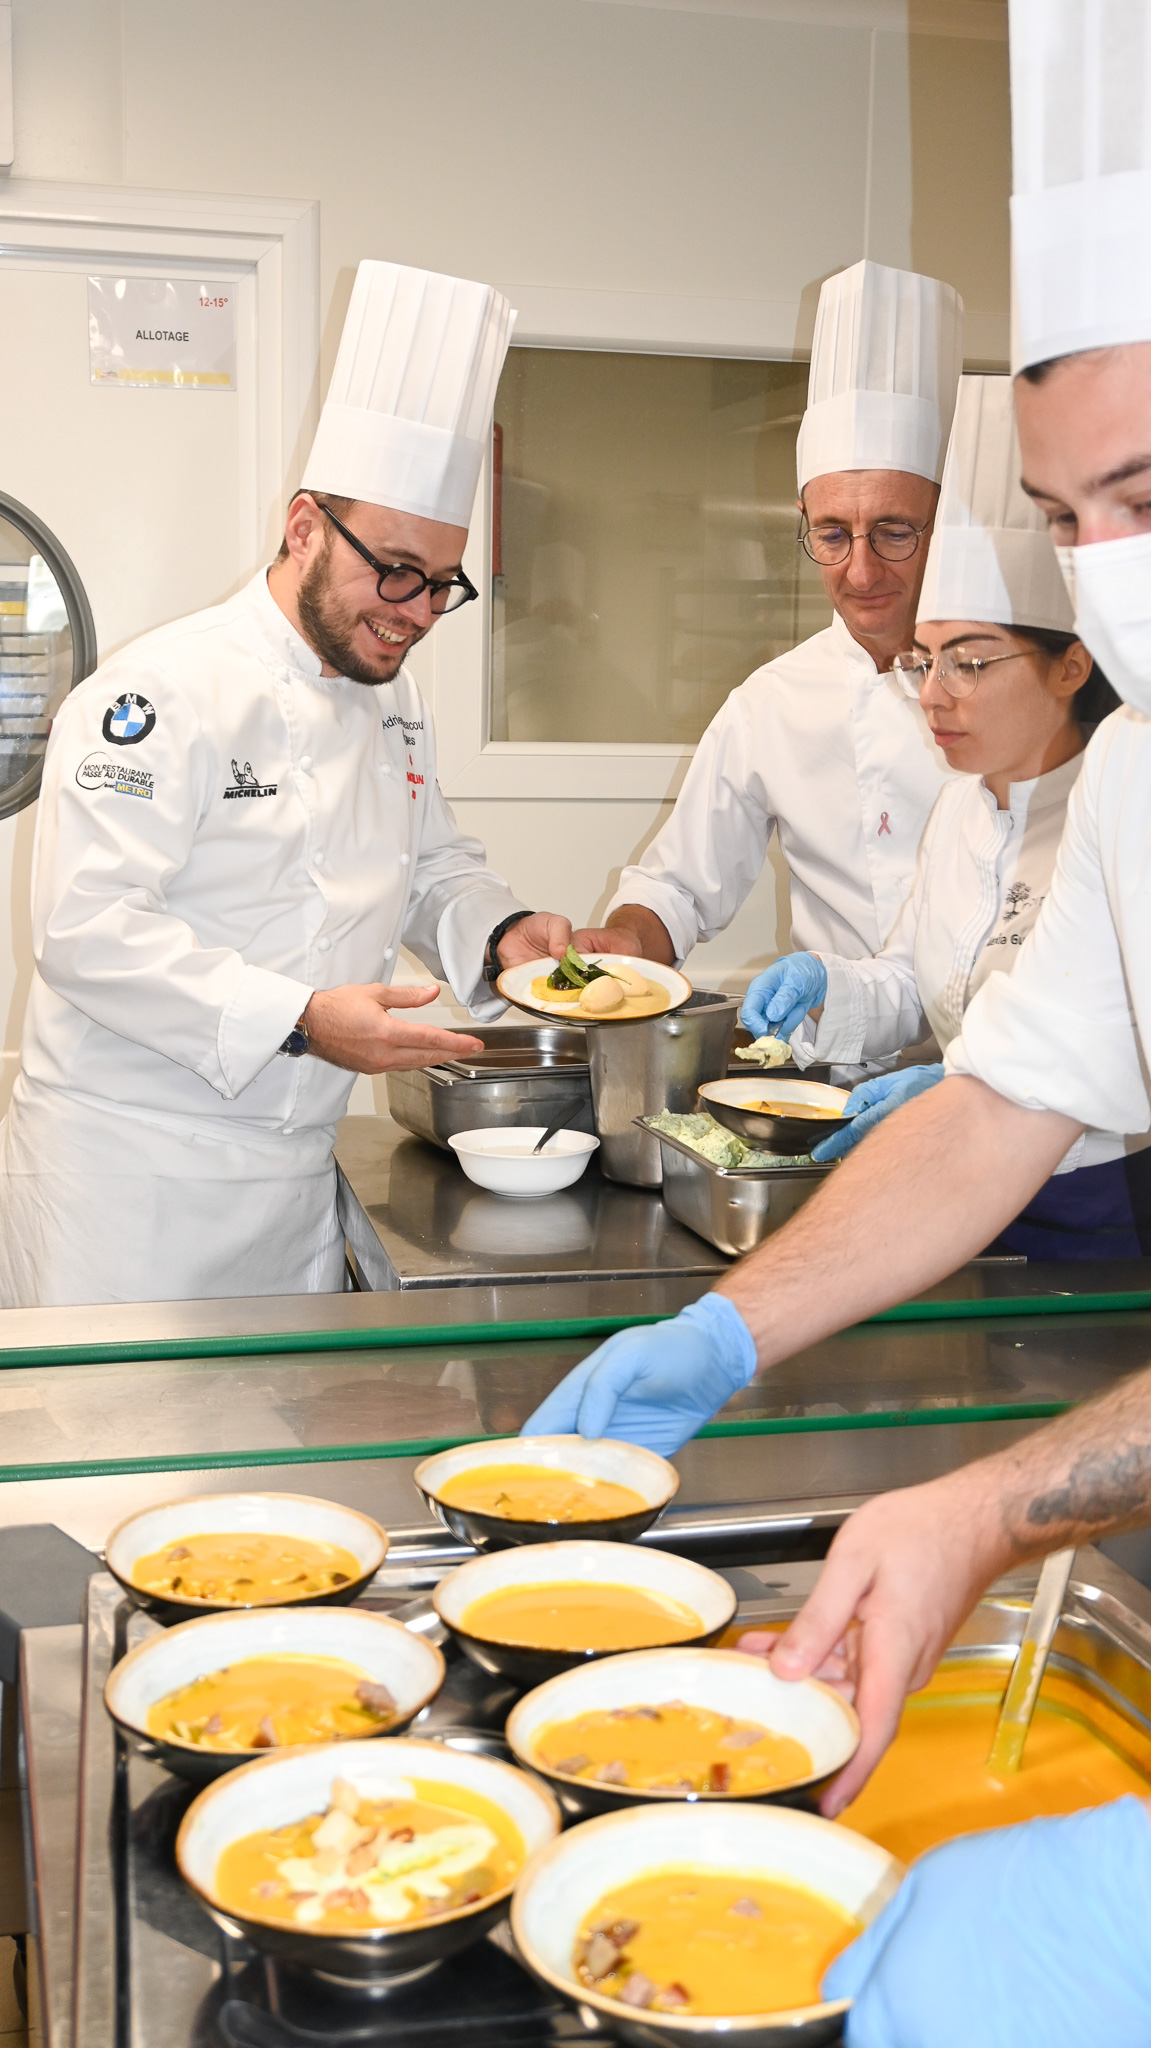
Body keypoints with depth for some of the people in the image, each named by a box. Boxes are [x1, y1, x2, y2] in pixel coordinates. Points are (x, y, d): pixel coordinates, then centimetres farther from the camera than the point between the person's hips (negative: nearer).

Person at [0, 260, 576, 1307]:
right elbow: (88, 926, -23)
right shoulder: (165, 690, -16)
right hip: (128, 1172, -7)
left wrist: (500, 932, -1)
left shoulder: (391, 697, 11)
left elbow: (434, 866, 21)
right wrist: (297, 1018, -28)